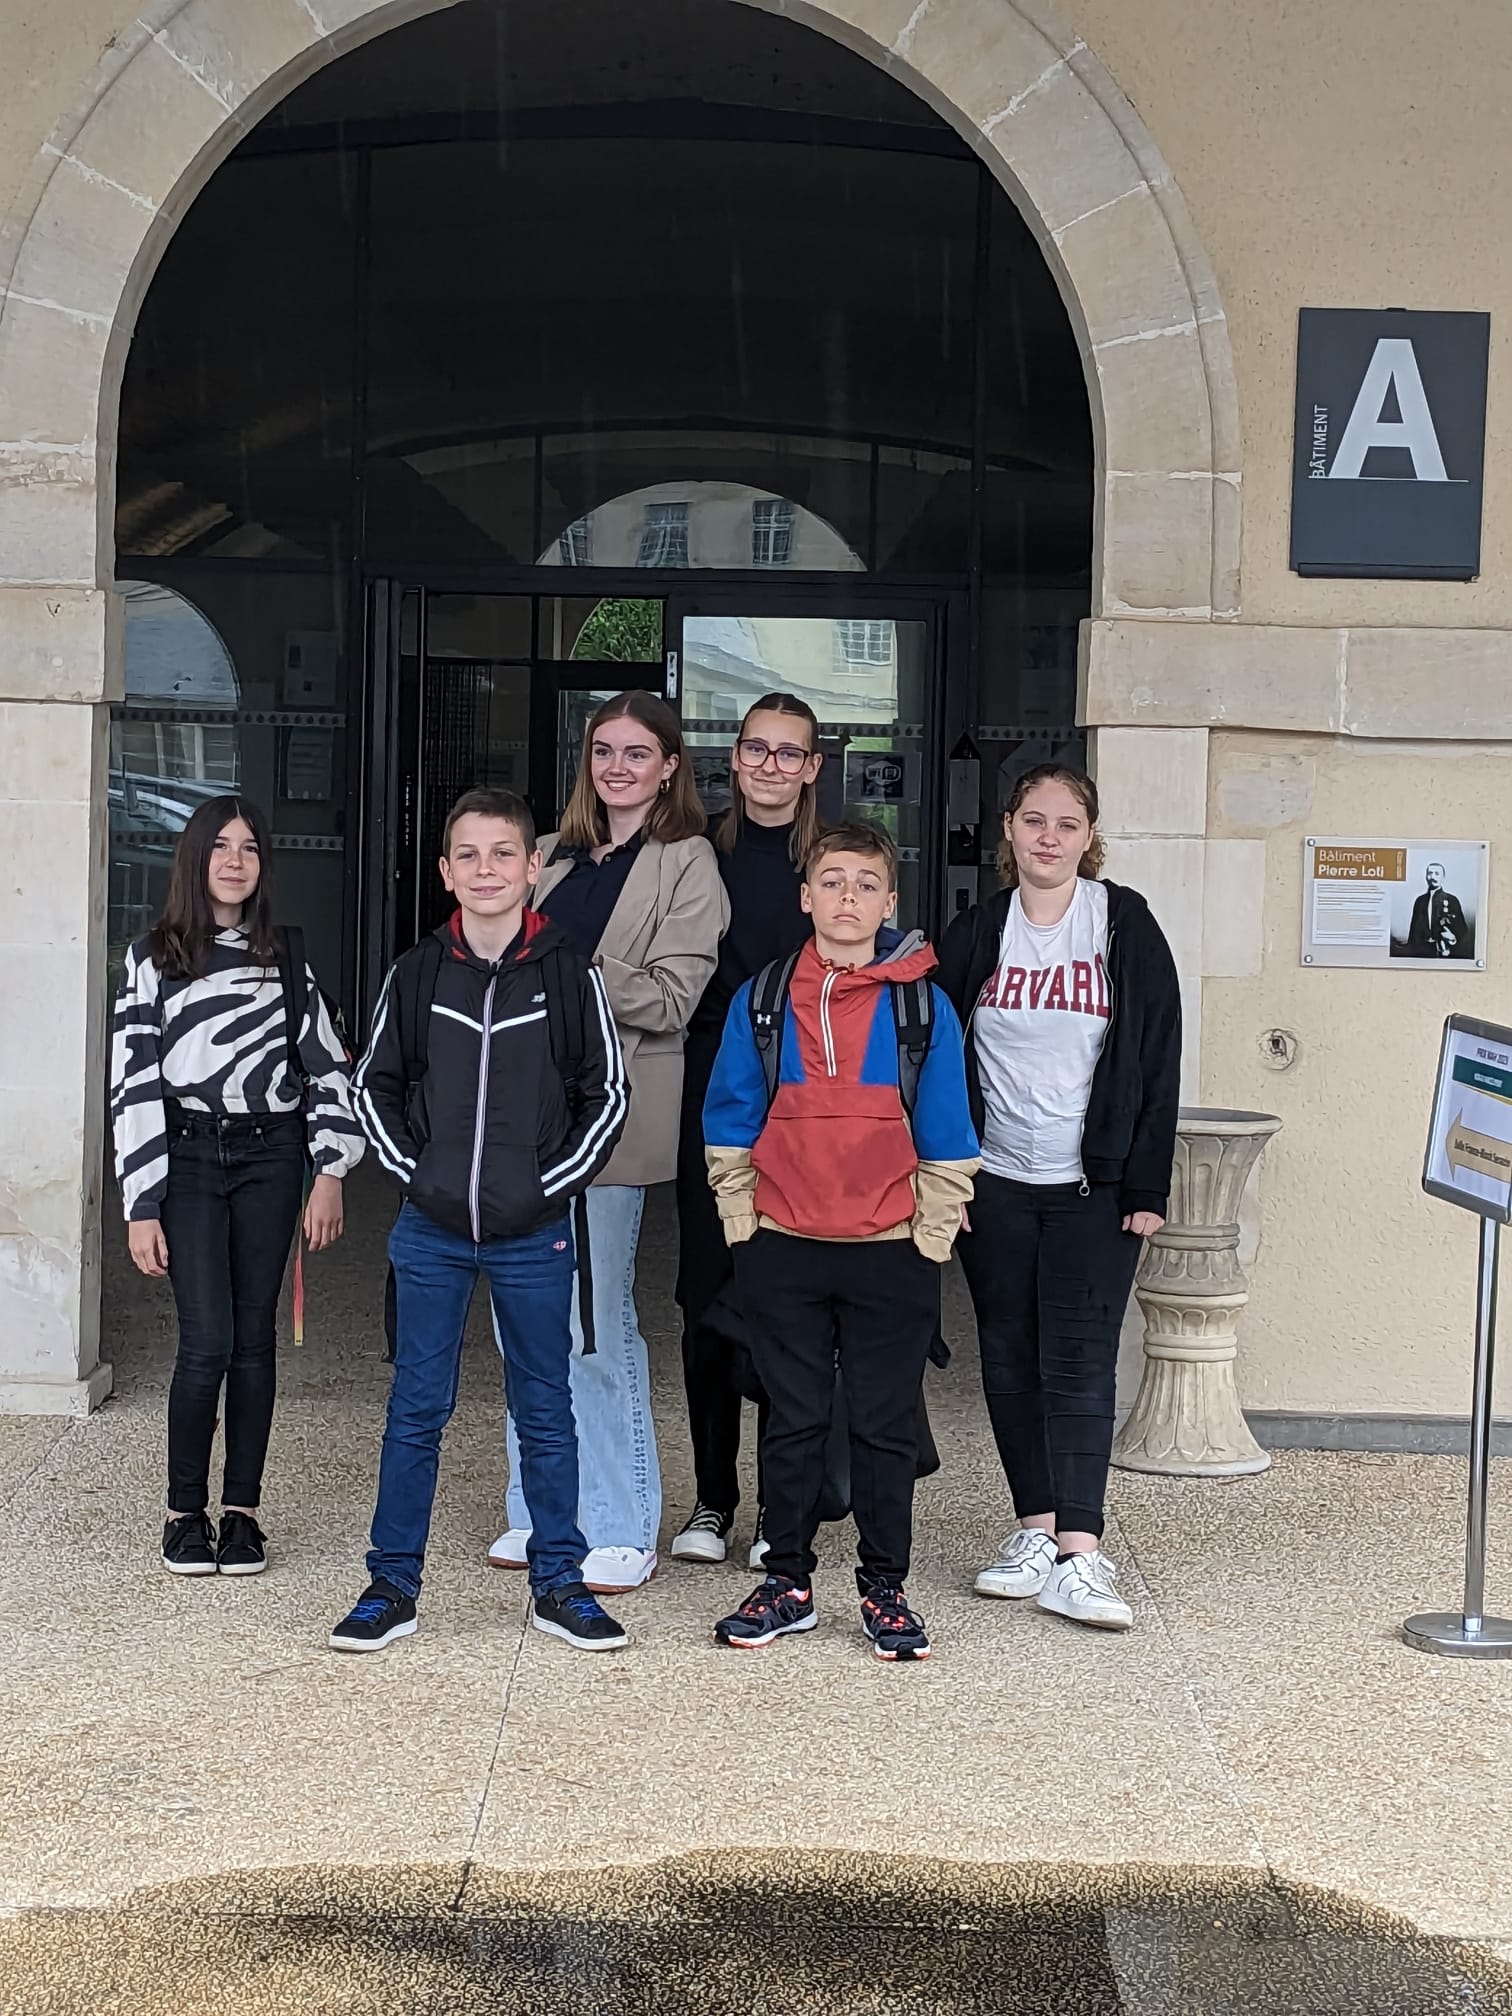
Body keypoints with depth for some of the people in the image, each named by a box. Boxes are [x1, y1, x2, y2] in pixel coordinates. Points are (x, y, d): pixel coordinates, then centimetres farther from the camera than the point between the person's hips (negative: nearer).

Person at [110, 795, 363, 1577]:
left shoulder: (284, 956, 9)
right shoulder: (153, 958, 2)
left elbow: (326, 1064, 8)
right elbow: (133, 1084, -2)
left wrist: (331, 1170, -1)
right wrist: (140, 1206, -7)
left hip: (269, 1156, 2)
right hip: (188, 1157, -2)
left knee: (254, 1336, 4)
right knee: (208, 1341, -10)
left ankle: (242, 1510, 12)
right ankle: (185, 1512, 5)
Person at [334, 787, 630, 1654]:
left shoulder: (570, 974, -3)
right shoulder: (416, 974, 0)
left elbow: (607, 1095, 1)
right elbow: (376, 1086, 9)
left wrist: (551, 1186, -7)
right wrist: (415, 1173, -2)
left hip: (534, 1235, -1)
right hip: (432, 1233, 1)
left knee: (547, 1412, 9)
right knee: (416, 1411, 7)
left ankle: (558, 1583, 21)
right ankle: (394, 1585, 17)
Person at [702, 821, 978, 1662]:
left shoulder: (924, 1006, 0)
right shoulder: (761, 1001, 3)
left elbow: (946, 1136, 2)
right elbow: (730, 1124, 7)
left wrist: (931, 1234, -3)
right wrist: (743, 1220, 0)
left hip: (891, 1253, -1)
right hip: (784, 1250, 1)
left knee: (887, 1428, 7)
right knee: (794, 1423, 10)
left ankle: (885, 1589, 18)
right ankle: (788, 1583, 21)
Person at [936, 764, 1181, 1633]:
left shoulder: (1126, 926, -1)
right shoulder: (975, 934, 5)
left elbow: (1159, 1058, -2)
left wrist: (1147, 1186, -6)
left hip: (1094, 1186, -3)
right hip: (995, 1181, 3)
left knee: (1078, 1362, -9)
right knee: (1011, 1360, 7)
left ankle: (1079, 1555, -11)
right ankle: (1038, 1529, 18)